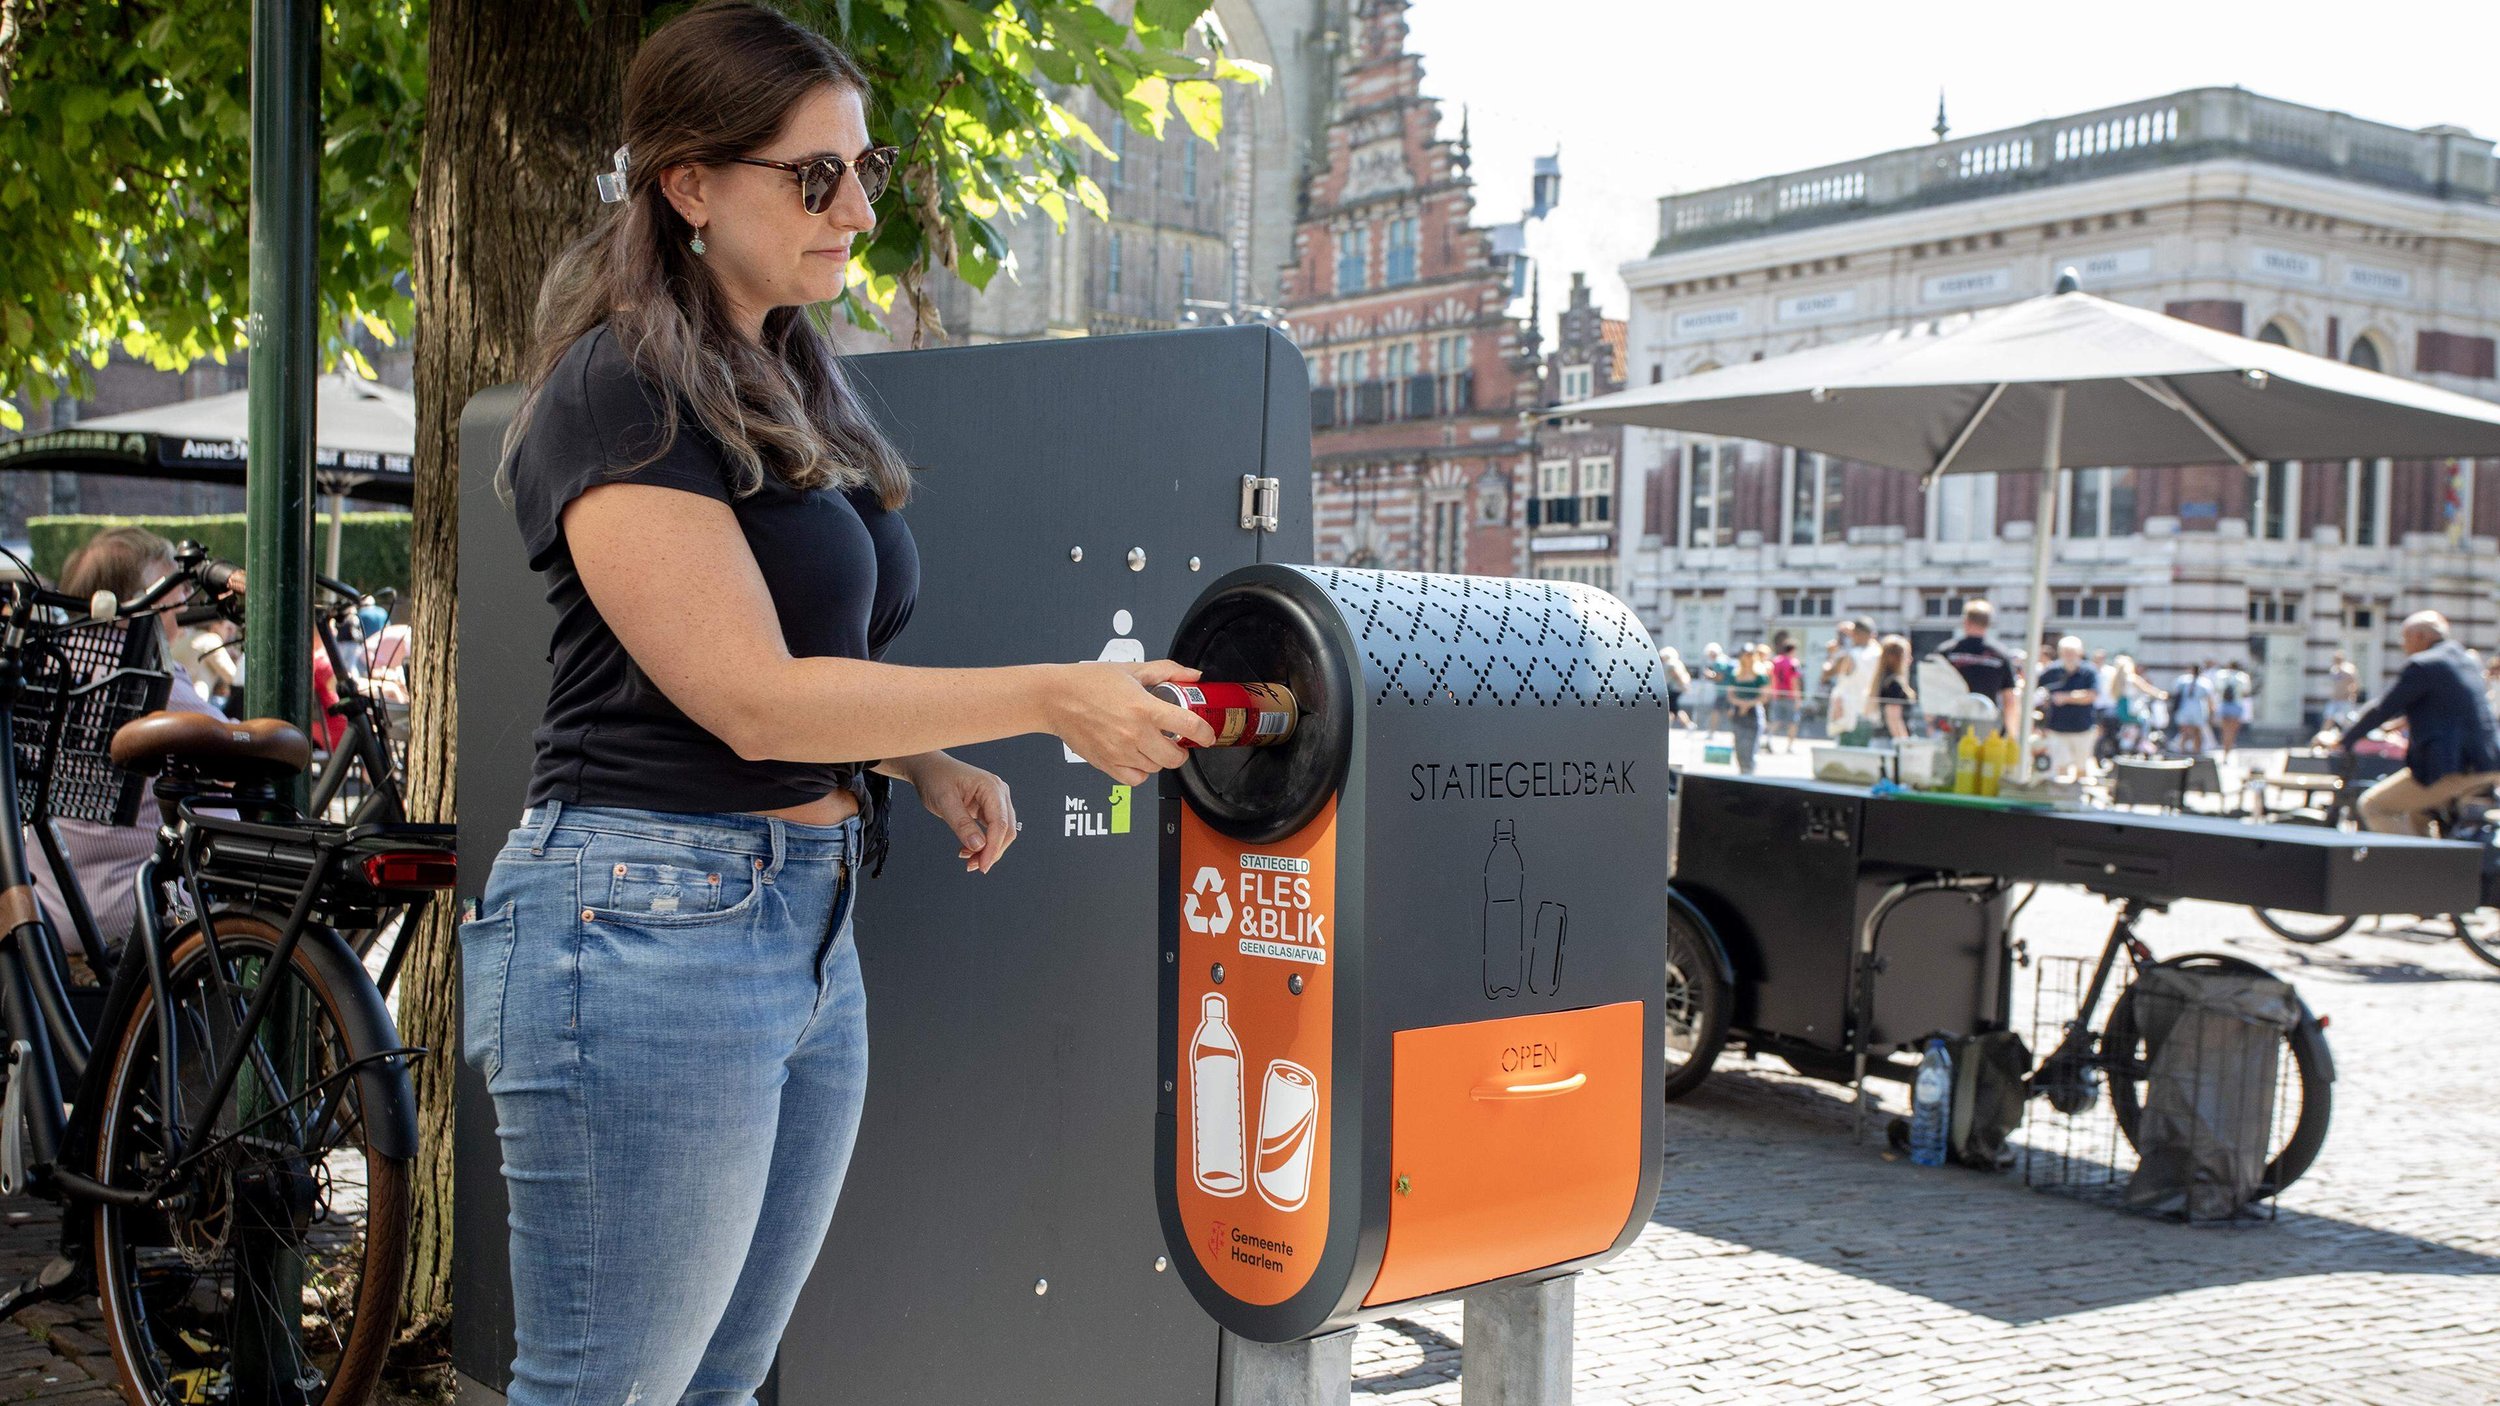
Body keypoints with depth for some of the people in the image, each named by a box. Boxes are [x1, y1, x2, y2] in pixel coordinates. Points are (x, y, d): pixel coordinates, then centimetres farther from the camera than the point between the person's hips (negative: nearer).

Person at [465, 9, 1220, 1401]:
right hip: (651, 920, -8)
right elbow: (751, 698, -17)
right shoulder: (622, 387, -11)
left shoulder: (798, 382, 16)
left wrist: (927, 764, 4)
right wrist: (1052, 697, -16)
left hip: (817, 921, 8)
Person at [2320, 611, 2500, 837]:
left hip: (2452, 770, -9)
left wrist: (2341, 739, 4)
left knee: (2372, 806, -1)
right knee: (2417, 811, 31)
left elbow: (2382, 709, -7)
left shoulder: (2421, 665, -9)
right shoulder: (2465, 660, 19)